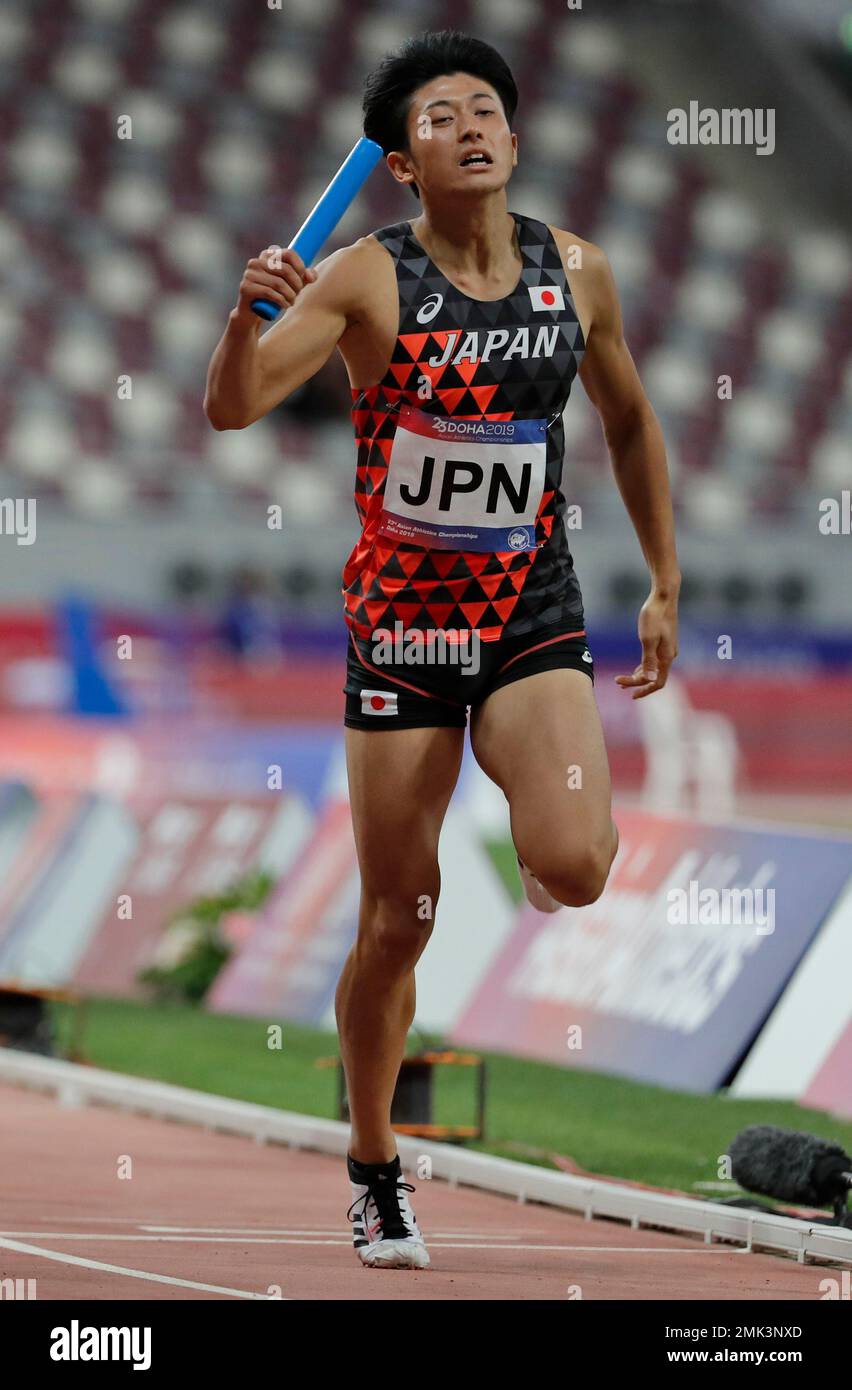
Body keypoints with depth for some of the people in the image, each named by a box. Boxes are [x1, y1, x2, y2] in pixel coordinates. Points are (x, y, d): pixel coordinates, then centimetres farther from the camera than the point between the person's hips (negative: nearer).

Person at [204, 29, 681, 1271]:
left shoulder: (576, 273, 1)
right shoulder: (368, 280, -9)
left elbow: (629, 423, 17)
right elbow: (231, 409, -19)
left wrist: (665, 586, 17)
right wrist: (252, 311, -38)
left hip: (535, 616, 2)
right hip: (403, 621, -1)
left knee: (572, 869, -22)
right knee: (398, 921, 3)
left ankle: (551, 796, 16)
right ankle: (375, 1170, 22)